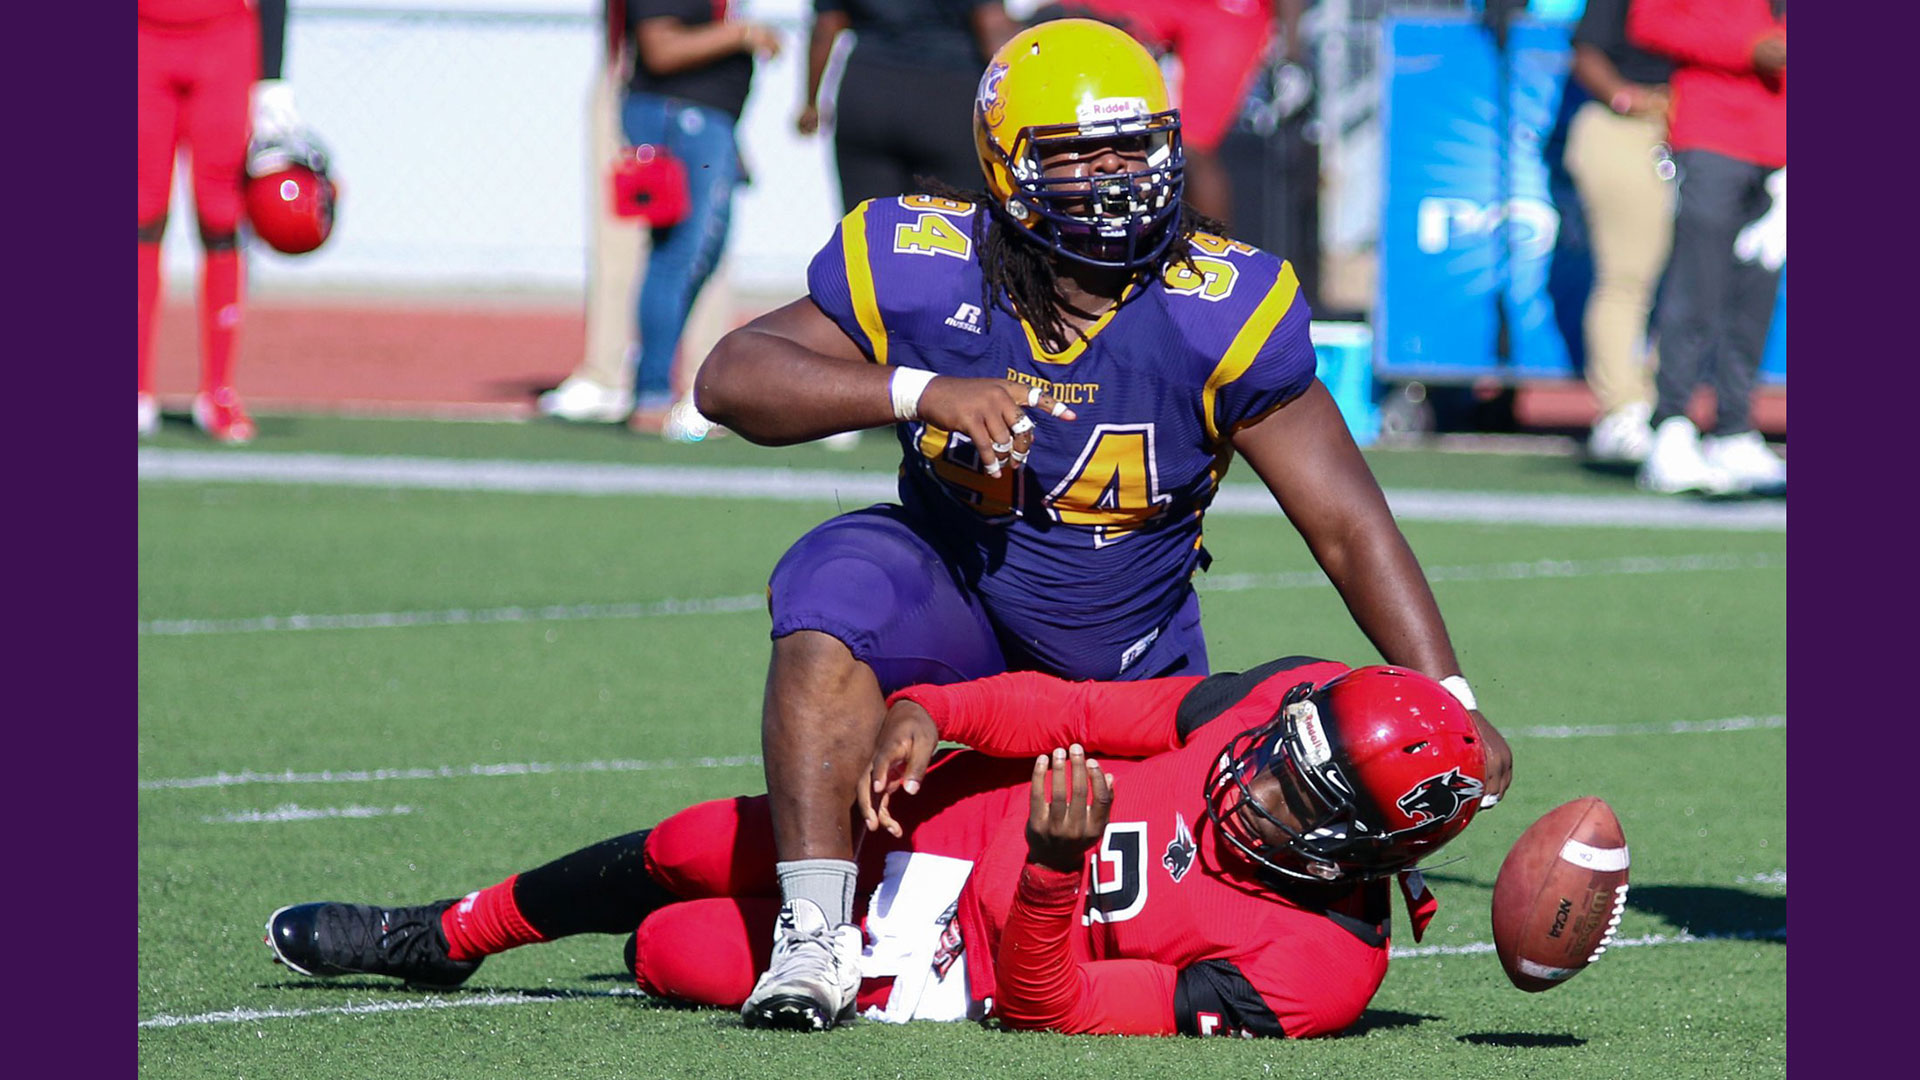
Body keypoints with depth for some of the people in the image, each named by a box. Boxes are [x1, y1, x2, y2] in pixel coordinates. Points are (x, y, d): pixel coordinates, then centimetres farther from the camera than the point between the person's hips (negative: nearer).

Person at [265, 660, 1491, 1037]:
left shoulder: (1318, 969, -33)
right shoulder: (1302, 702, -19)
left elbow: (1049, 1011, -29)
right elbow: (1101, 713, -6)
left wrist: (1048, 878, -46)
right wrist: (931, 710, -17)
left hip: (955, 970, -5)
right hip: (959, 811, 5)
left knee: (673, 950, 3)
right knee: (692, 848, 19)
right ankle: (446, 936, 45)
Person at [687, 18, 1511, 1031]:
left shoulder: (1219, 315, -20)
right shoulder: (924, 271, -17)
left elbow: (1350, 528, -16)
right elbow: (729, 377, -20)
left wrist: (1449, 703, -24)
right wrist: (925, 393, -33)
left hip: (1127, 662, 1)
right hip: (954, 602, -1)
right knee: (834, 595, -34)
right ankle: (812, 938, -31)